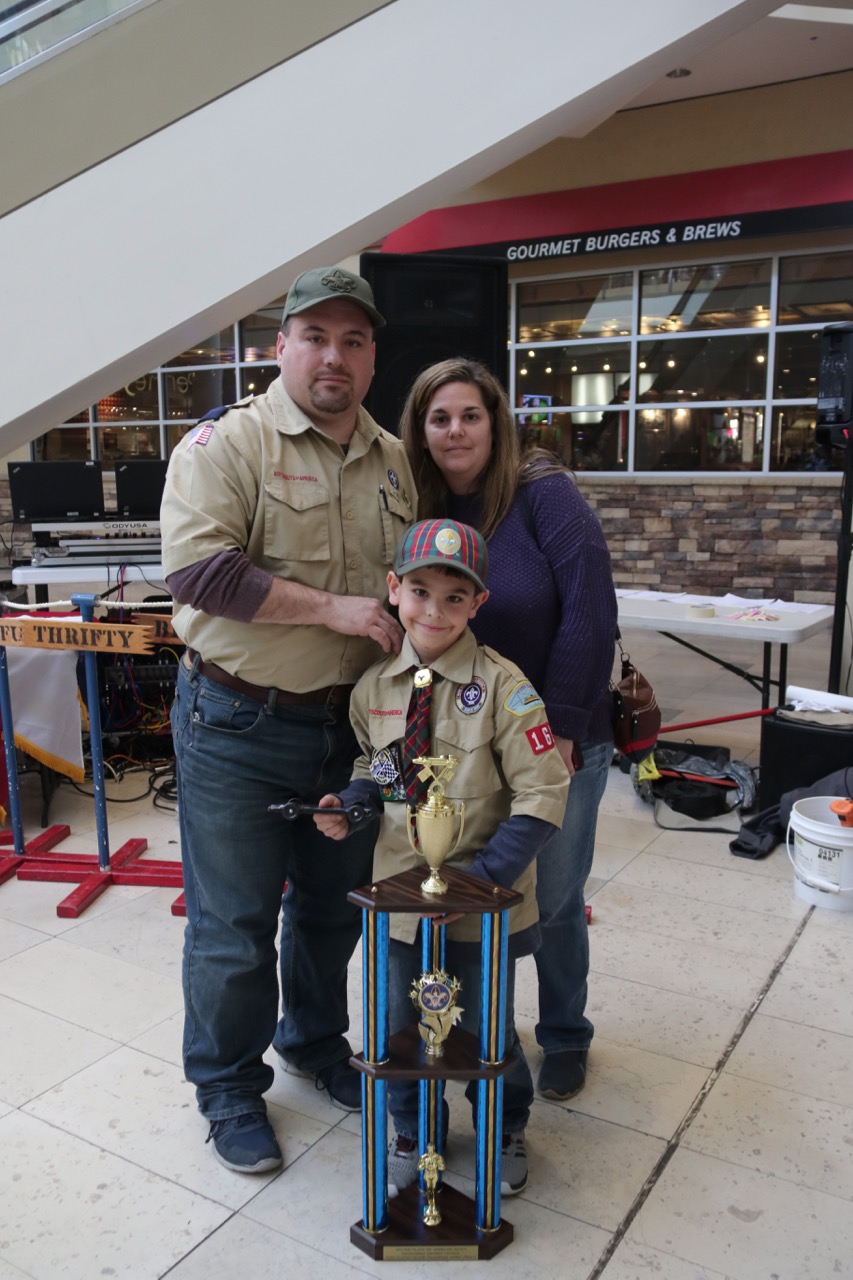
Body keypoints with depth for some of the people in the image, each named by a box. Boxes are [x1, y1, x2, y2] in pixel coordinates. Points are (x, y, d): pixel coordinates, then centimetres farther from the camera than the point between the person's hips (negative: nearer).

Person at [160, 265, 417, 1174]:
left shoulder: (392, 461, 9)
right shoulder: (226, 442, -10)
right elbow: (196, 567, -23)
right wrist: (331, 608, -23)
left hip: (352, 725, 6)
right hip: (238, 727, -5)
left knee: (334, 905, 22)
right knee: (232, 926, 8)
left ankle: (315, 1041, 47)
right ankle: (228, 1089, 31)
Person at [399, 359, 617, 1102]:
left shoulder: (543, 494, -11)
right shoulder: (419, 514, 1)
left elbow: (590, 612, -16)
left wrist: (562, 728, -16)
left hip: (560, 740, -3)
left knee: (553, 898, 8)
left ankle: (566, 1038, 33)